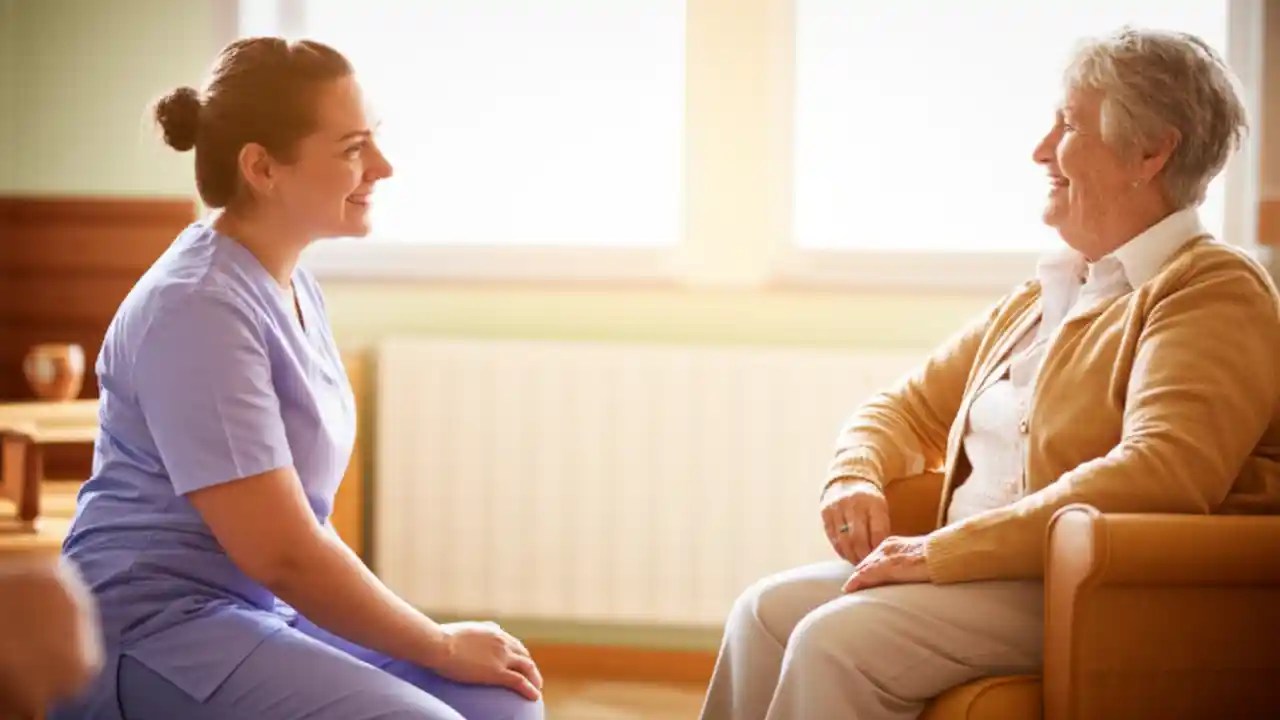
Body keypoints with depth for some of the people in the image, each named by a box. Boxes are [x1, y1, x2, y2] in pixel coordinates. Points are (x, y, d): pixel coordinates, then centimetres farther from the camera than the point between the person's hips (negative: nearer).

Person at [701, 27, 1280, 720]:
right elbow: (909, 408, 28)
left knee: (835, 642, -25)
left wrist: (941, 550, -24)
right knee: (767, 611, -10)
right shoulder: (1043, 295, 21)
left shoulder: (1215, 294, -8)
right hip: (980, 574, 8)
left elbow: (1161, 475, -24)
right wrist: (855, 476, 1)